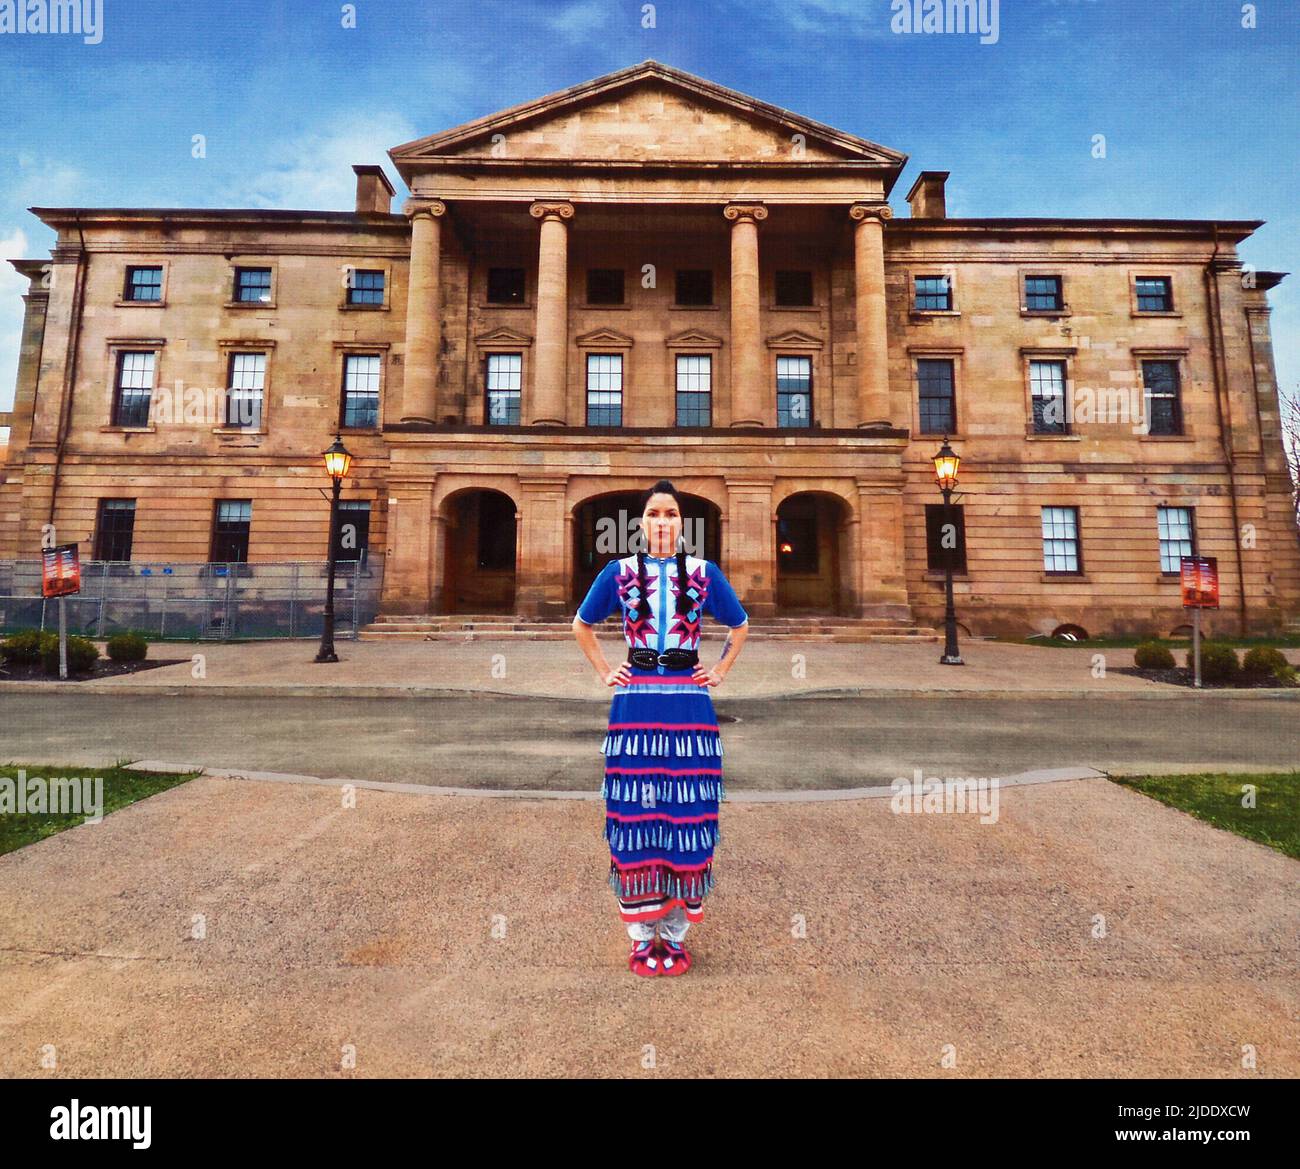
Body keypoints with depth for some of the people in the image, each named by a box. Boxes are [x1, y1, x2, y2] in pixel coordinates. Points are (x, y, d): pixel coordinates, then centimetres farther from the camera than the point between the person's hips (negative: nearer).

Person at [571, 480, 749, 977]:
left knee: (686, 817, 5)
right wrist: (604, 672, 10)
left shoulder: (704, 573, 6)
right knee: (634, 821, 4)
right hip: (635, 706, 0)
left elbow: (740, 626, 21)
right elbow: (582, 625, 20)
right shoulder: (619, 572, 6)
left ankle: (675, 935, 23)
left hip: (690, 708, 1)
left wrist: (720, 671, 11)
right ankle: (641, 937, 21)